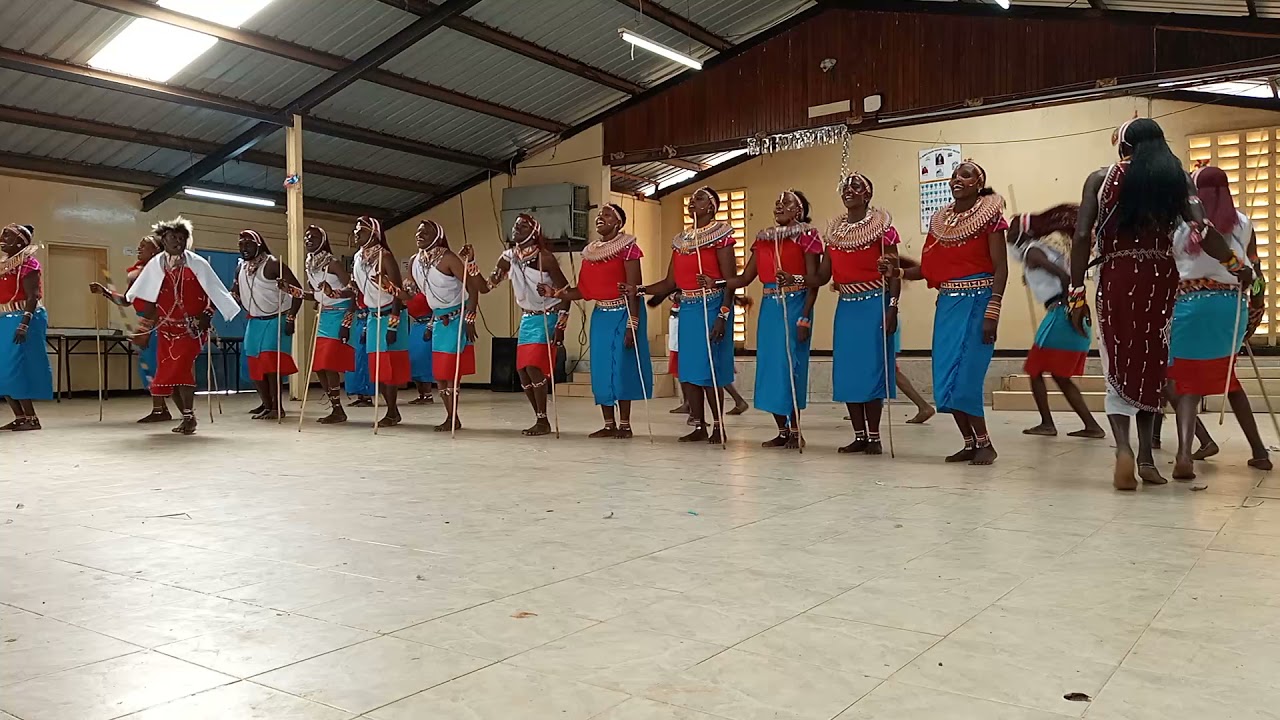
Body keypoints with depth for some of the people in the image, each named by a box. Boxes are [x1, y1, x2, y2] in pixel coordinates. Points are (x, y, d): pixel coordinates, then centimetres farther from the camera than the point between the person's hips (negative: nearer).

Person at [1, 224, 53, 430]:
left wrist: (24, 324, -25)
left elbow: (33, 297, -17)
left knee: (17, 367, -9)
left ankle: (32, 418, -4)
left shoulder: (27, 263, -10)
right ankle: (20, 417, 14)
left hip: (22, 320, -9)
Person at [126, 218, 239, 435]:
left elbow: (215, 293, -1)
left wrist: (207, 315, -13)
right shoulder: (155, 265, 4)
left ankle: (189, 416, -13)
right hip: (166, 328, 4)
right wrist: (144, 330, 6)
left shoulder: (197, 264, -4)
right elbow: (149, 301, 8)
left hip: (192, 327, -4)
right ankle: (188, 417, 18)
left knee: (181, 364, -23)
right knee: (168, 372, 4)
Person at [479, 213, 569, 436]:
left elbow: (565, 290, -11)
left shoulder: (544, 257, -15)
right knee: (523, 371, 4)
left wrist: (560, 325, -16)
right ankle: (541, 419, 17)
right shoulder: (508, 257, 2)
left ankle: (543, 421, -6)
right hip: (526, 318, 7)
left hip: (546, 318, -7)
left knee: (533, 367, -16)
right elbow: (486, 286, 2)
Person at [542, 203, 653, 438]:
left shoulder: (627, 248, -10)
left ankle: (625, 424, 5)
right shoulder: (590, 252, 10)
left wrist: (632, 325, -21)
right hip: (600, 315, 7)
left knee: (621, 367, -5)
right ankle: (609, 424, 14)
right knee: (600, 369, 5)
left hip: (623, 313, -6)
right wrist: (555, 293, -7)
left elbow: (634, 290, -15)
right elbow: (583, 291, 7)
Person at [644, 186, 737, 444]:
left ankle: (718, 426, 6)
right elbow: (670, 282, 14)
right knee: (687, 369, 6)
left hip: (712, 306, -7)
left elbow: (730, 280, -11)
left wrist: (723, 316, -19)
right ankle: (699, 426, 16)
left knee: (708, 368, -7)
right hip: (687, 308, 7)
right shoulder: (681, 240, 15)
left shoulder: (720, 234, -5)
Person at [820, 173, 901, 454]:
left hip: (874, 304, -5)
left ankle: (874, 437, 5)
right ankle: (859, 436, 14)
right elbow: (822, 276, 9)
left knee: (872, 369, -5)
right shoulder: (835, 230, 11)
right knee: (846, 371, 5)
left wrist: (892, 308, -16)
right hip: (846, 307, 6)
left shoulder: (881, 225, -4)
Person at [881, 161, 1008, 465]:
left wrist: (992, 312, -17)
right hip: (947, 304, 6)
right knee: (945, 379, 3)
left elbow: (1000, 268, -9)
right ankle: (970, 443, 16)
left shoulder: (990, 215, -4)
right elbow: (931, 268, 10)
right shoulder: (940, 220, 12)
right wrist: (898, 271, -7)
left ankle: (985, 443, 6)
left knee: (965, 378, -11)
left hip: (978, 302, -6)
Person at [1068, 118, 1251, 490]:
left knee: (1119, 367, 6)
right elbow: (1202, 230, -5)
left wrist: (1077, 292, -3)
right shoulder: (1176, 178, 7)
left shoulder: (1100, 179, 4)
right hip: (1161, 279, 1)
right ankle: (1146, 459, 14)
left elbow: (1082, 236, -5)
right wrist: (1237, 266, 9)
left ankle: (1124, 446, -16)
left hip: (1115, 278, -1)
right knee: (1150, 368, 13)